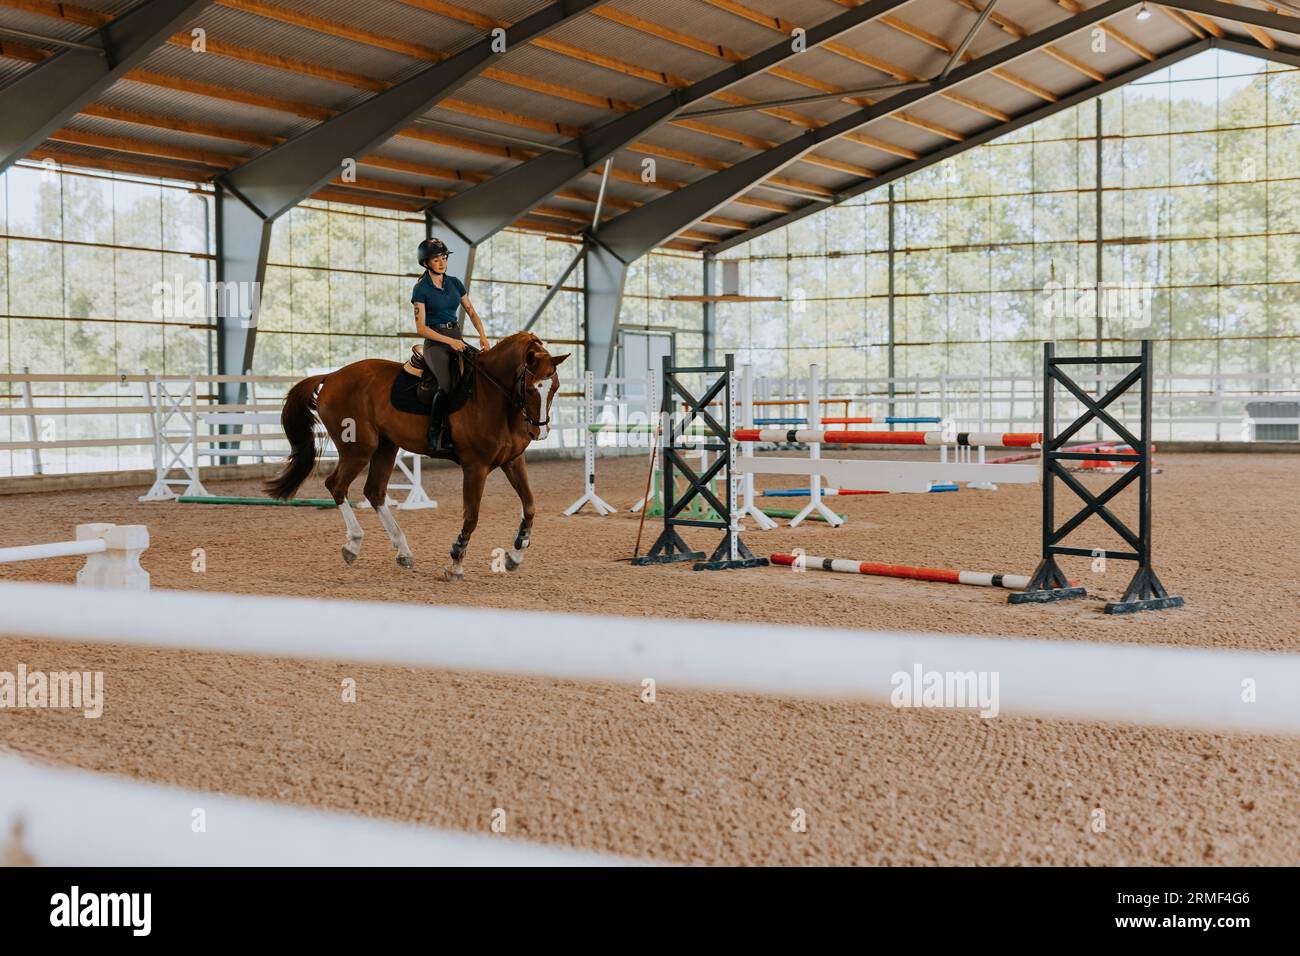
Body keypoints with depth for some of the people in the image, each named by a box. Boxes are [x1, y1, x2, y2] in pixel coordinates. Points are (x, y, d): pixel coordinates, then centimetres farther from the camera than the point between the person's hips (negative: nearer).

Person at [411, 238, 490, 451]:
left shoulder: (455, 283, 13)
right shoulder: (421, 289, -3)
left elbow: (472, 312, 16)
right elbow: (421, 328, -8)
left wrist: (482, 335, -3)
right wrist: (449, 341, -17)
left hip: (457, 339, 6)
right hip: (435, 343, -6)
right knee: (447, 385, -30)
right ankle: (434, 435, -19)